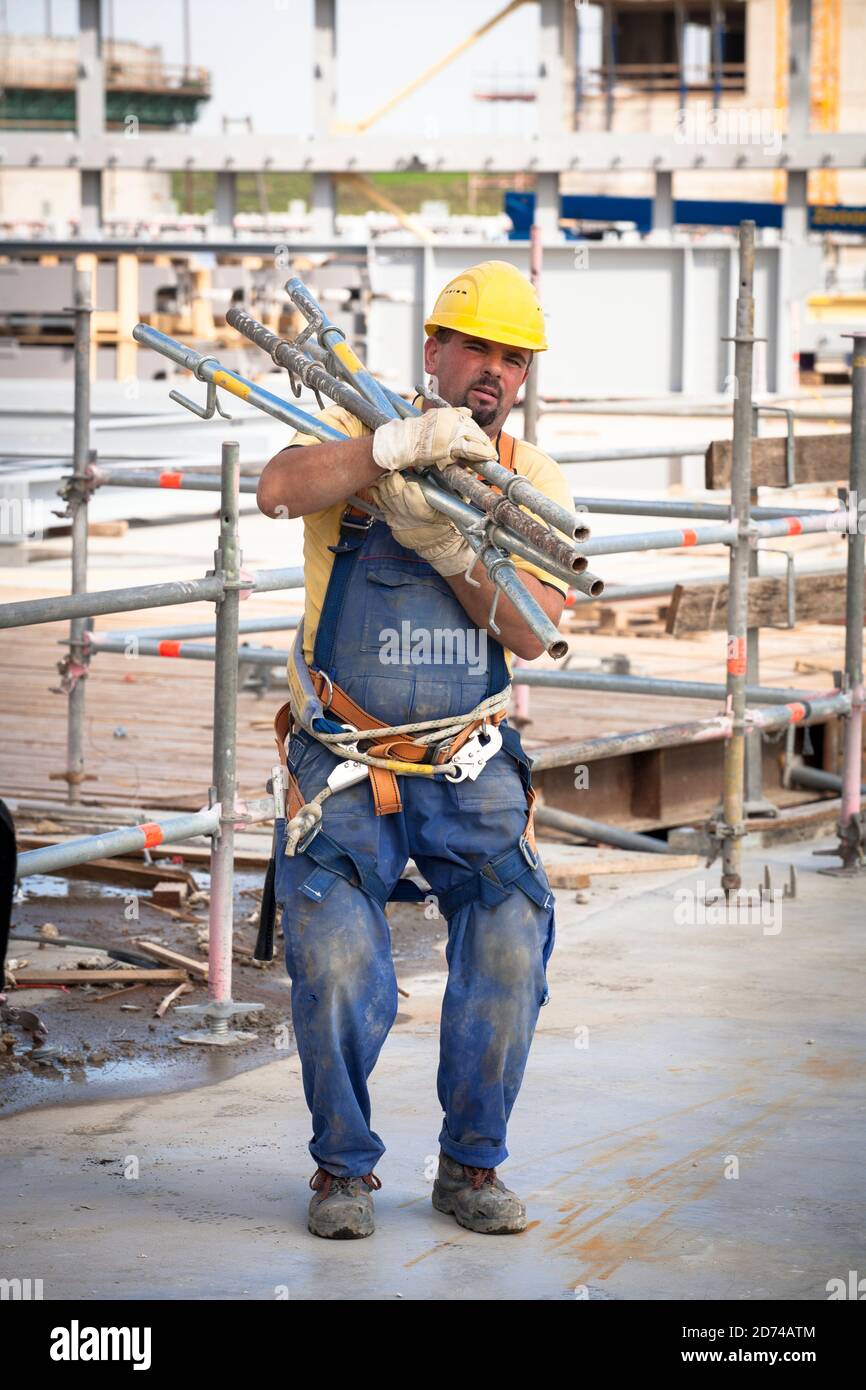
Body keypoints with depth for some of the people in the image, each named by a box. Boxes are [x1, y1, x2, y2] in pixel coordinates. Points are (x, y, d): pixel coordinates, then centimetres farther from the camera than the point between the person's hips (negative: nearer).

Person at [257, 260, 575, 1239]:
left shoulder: (534, 484, 6)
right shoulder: (359, 440, 0)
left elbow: (532, 632, -8)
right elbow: (279, 488, -25)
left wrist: (451, 548, -23)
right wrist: (401, 444, -37)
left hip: (472, 764, 2)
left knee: (513, 946, -12)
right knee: (335, 958, -14)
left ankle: (471, 1166, 6)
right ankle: (344, 1166, 7)